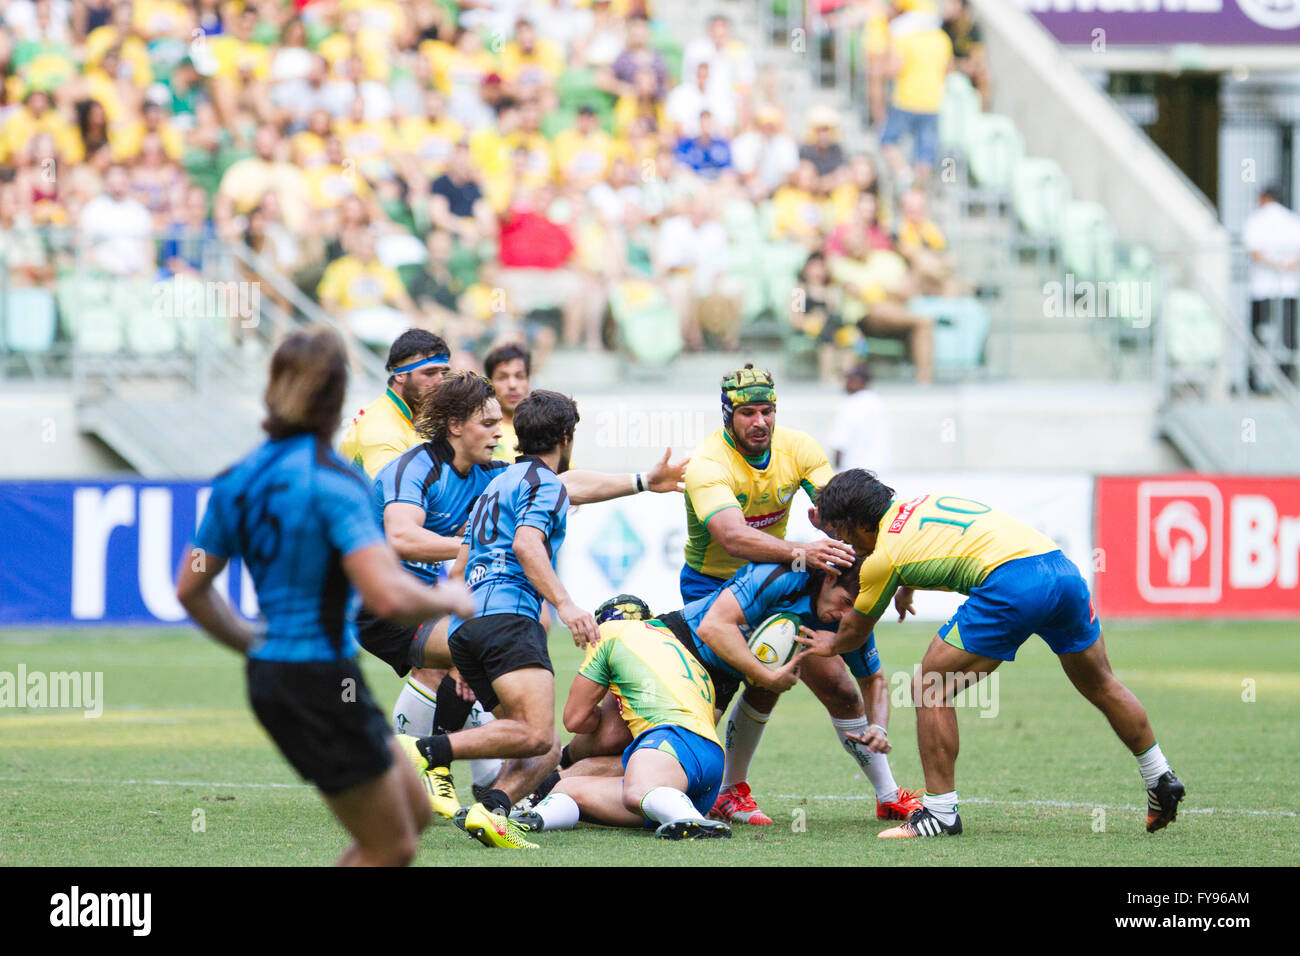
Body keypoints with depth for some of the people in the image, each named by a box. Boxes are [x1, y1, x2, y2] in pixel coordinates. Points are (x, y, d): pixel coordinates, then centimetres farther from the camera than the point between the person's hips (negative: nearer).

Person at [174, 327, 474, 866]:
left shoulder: (237, 482, 6)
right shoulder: (330, 482, -18)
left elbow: (190, 589, 14)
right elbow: (388, 597, -26)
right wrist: (448, 599, -7)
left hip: (270, 675, 9)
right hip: (321, 682, -9)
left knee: (413, 811, 18)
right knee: (391, 848, 3)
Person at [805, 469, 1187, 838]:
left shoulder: (882, 558, 6)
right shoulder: (921, 502, 25)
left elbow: (855, 633, 26)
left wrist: (833, 644, 46)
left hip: (1012, 584, -8)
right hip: (1063, 567, 8)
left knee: (930, 690, 3)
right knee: (1100, 685, 27)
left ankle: (939, 813, 3)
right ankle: (1162, 781, 38)